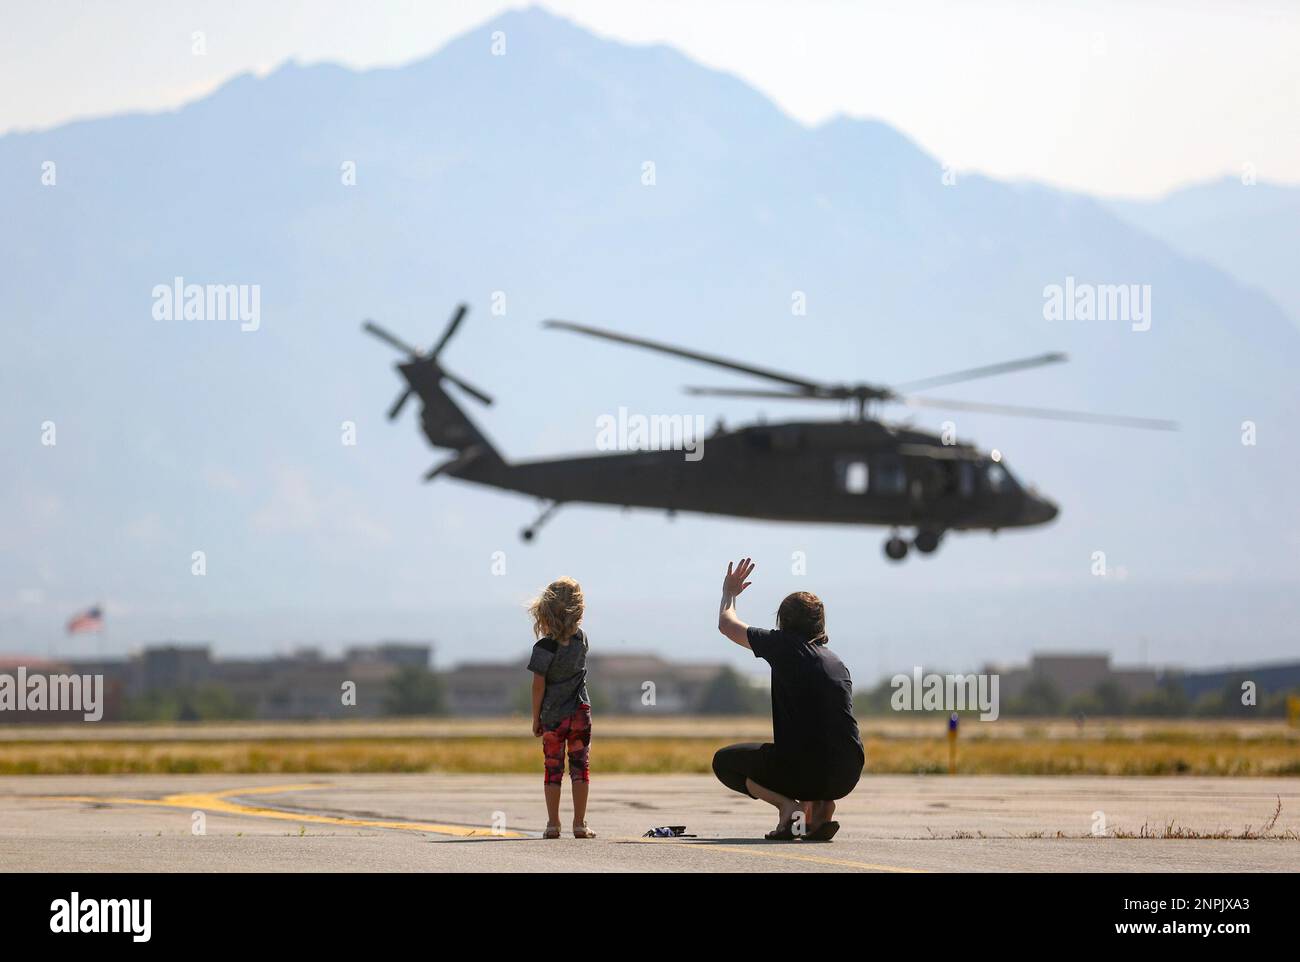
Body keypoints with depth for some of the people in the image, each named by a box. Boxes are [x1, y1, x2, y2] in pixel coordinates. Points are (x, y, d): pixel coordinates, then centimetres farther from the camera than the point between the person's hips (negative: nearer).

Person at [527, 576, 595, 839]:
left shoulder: (544, 647, -14)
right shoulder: (581, 639, -3)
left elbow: (539, 685, -12)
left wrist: (535, 718, -2)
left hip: (552, 718, -2)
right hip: (580, 713, 2)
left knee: (553, 769, 6)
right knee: (580, 767, 4)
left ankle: (553, 824, 5)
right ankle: (579, 824, 1)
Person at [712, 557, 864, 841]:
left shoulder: (784, 645, 2)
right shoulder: (837, 663, 19)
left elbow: (726, 624, 14)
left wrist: (729, 594, 34)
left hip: (803, 769, -6)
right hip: (847, 776, 6)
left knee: (724, 761, 20)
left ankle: (787, 805, -4)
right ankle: (821, 807, 12)